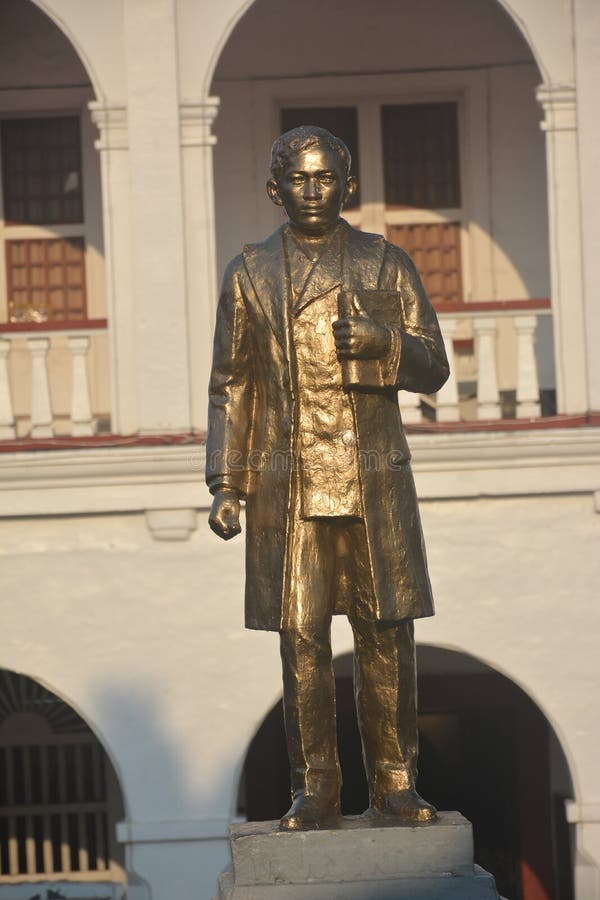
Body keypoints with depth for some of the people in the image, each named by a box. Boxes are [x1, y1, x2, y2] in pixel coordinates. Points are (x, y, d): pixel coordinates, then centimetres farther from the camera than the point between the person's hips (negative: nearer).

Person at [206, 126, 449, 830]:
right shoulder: (249, 274, 9)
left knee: (386, 636, 0)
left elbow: (432, 369, 6)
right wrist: (226, 487, 2)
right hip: (286, 486, 0)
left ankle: (393, 783, 9)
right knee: (302, 640, -1)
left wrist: (379, 340, -15)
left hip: (375, 481, 0)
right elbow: (231, 386, 9)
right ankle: (314, 791, 6)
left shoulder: (386, 265, 8)